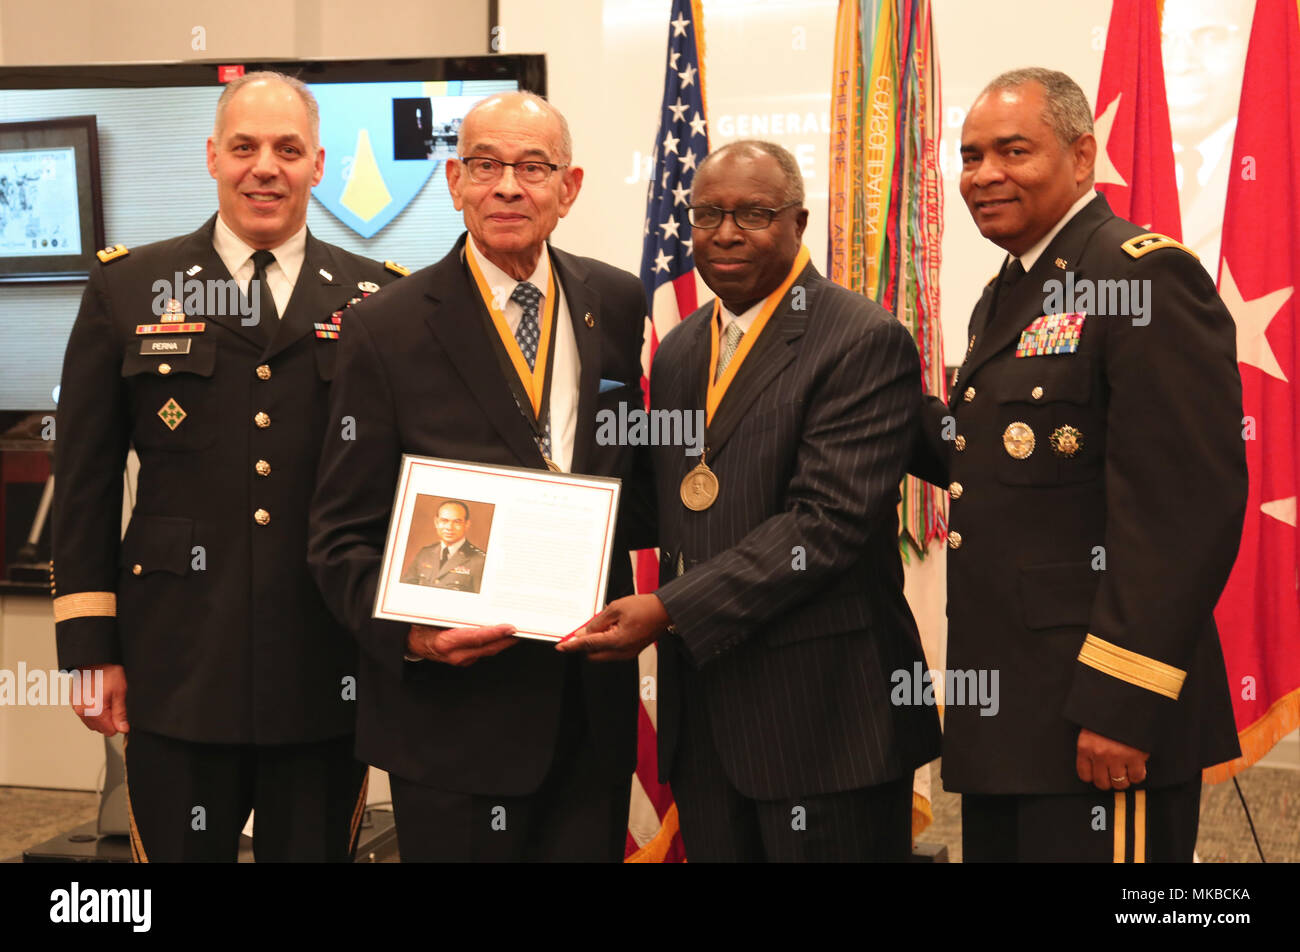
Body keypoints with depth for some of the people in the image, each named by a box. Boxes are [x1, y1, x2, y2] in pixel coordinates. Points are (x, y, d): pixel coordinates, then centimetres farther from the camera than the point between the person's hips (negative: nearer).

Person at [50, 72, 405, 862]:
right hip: (179, 670, 0)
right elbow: (86, 481, 5)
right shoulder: (128, 289, 5)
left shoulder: (377, 300, 4)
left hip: (329, 673, 1)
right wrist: (89, 646, 0)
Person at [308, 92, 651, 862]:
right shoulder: (390, 330, -7)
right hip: (455, 705, -3)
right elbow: (344, 535, -6)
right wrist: (407, 630, -23)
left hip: (595, 704, 4)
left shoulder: (619, 304, 4)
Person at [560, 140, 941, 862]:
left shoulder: (866, 342, -11)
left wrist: (671, 611, -21)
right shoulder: (678, 351, 14)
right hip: (700, 718, 7)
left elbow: (829, 520, -19)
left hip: (821, 719, -6)